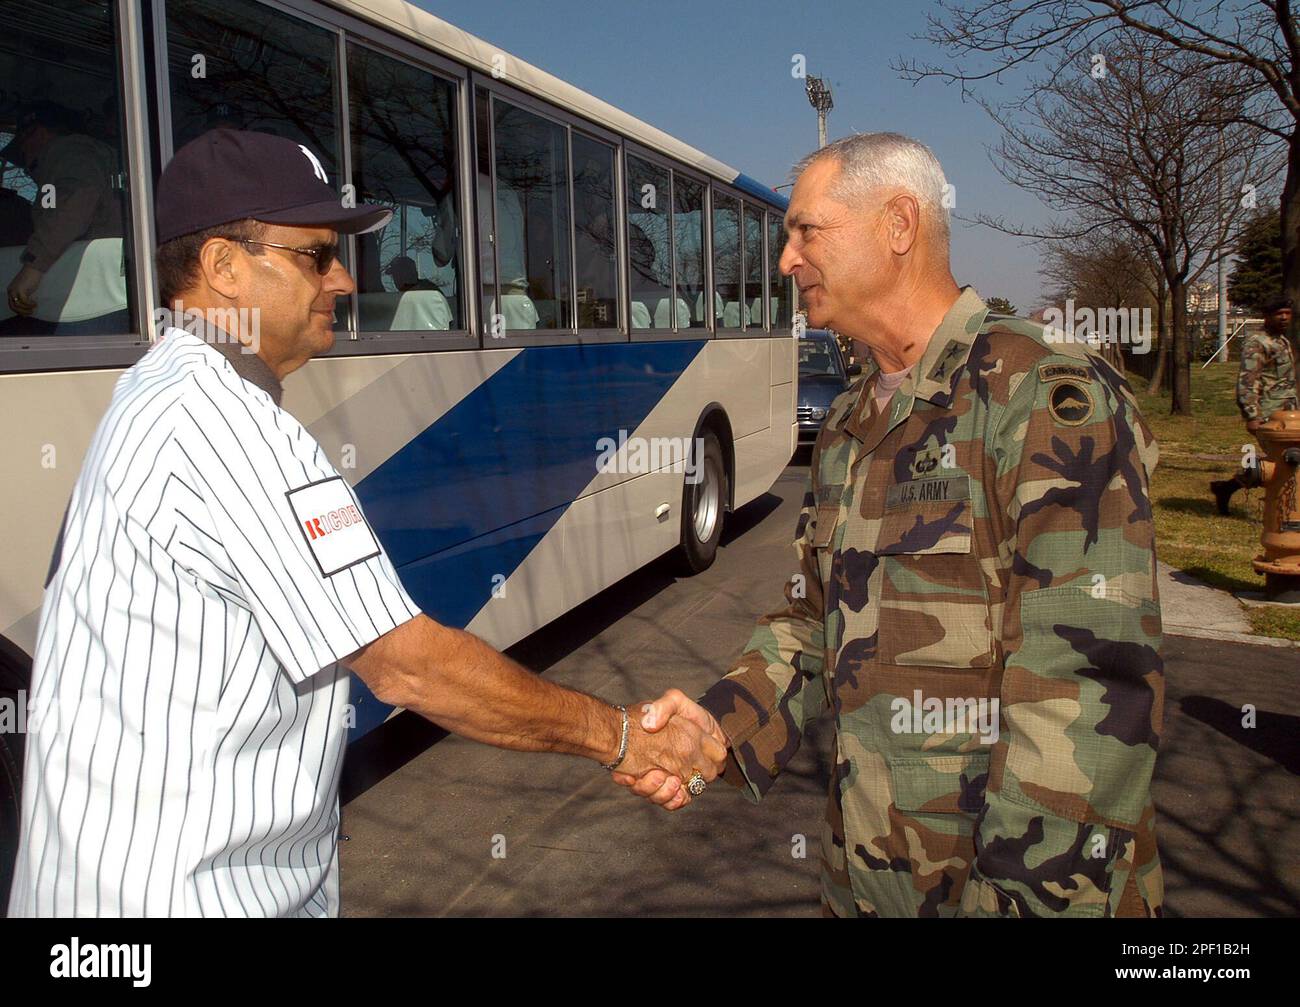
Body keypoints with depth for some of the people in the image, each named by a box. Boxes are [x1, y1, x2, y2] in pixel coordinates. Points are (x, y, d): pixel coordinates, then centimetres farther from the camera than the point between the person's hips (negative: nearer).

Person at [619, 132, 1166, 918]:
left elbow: (1094, 691, -22)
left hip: (1026, 880, -7)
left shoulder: (1045, 395, -17)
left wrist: (1019, 894, -22)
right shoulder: (848, 430, 9)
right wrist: (724, 724, -5)